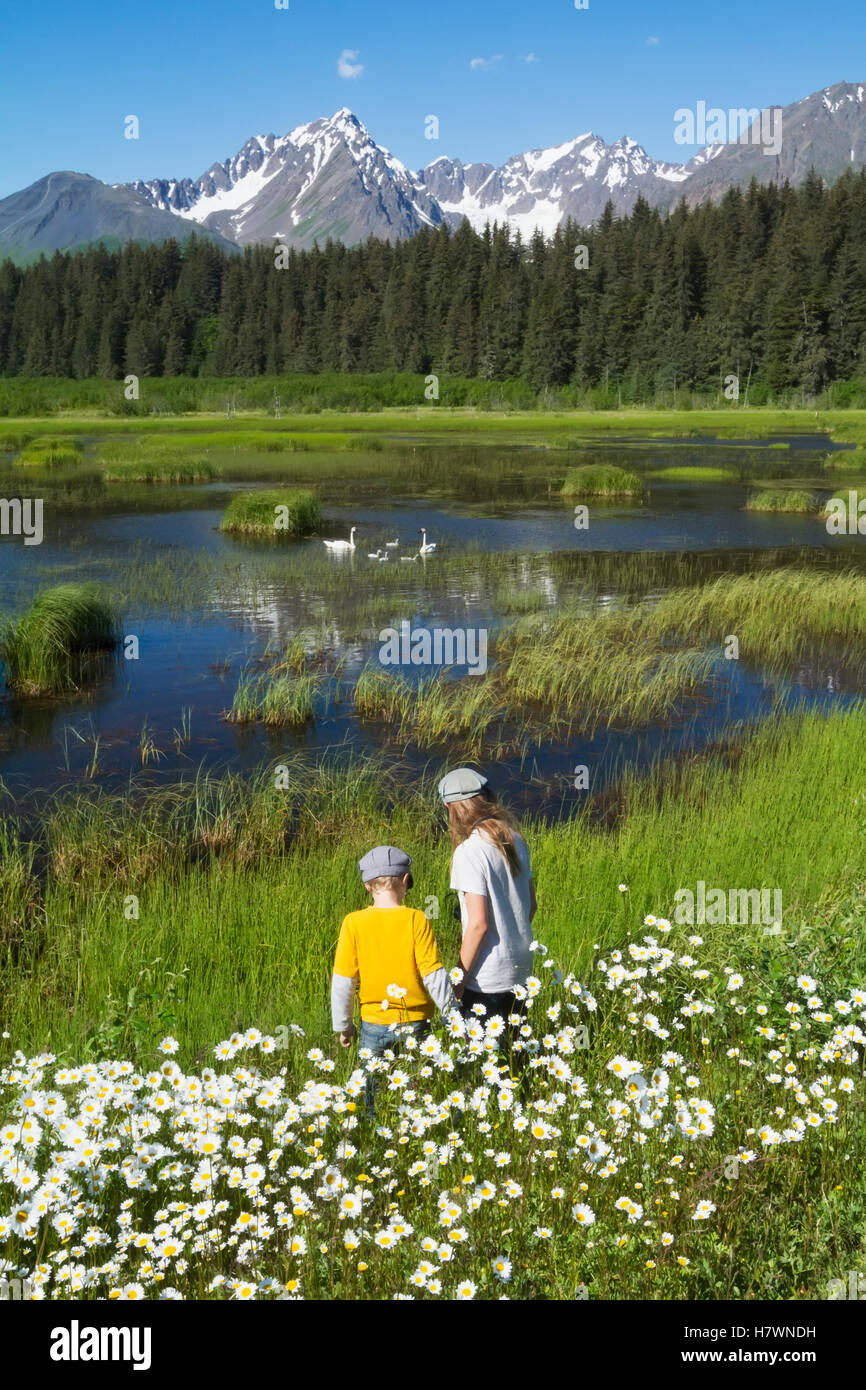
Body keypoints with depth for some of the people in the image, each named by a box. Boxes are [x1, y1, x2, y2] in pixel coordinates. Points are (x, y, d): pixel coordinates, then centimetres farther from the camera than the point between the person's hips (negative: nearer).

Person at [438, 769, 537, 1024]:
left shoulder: (469, 851, -19)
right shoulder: (515, 839, 3)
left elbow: (478, 924, -21)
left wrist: (459, 980, -12)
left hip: (486, 981, -7)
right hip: (520, 969, 7)